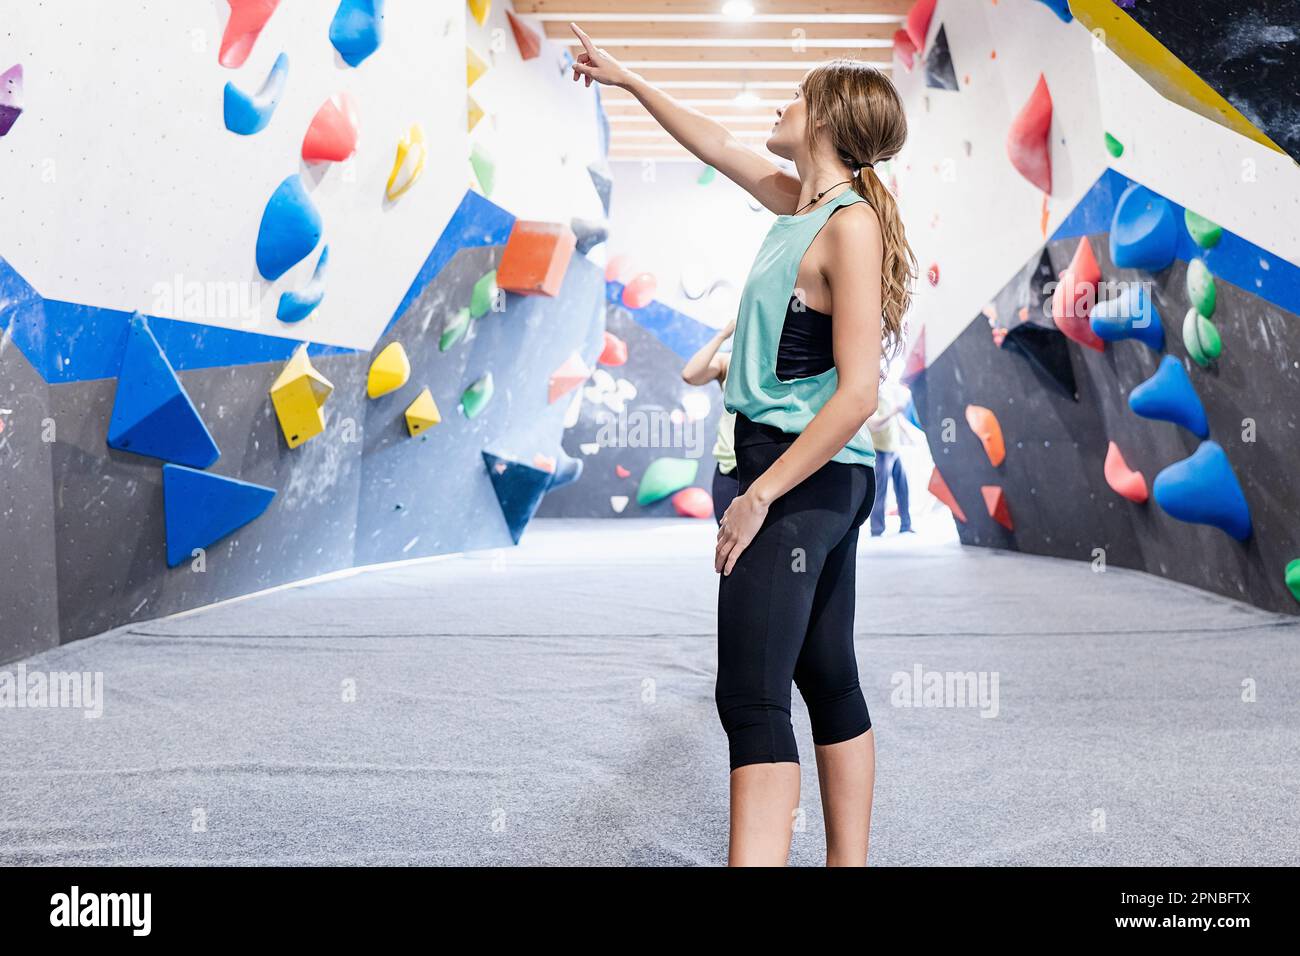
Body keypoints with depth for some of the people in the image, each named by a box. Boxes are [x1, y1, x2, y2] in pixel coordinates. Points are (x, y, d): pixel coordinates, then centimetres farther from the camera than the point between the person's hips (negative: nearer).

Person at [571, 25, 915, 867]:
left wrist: (758, 495, -20)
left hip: (802, 476, -10)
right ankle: (849, 860, 23)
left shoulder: (851, 225, -15)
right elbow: (716, 146, 28)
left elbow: (858, 394, -21)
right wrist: (626, 78, 34)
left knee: (752, 698, -14)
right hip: (824, 481, 10)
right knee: (829, 683, 14)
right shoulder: (802, 203, 11)